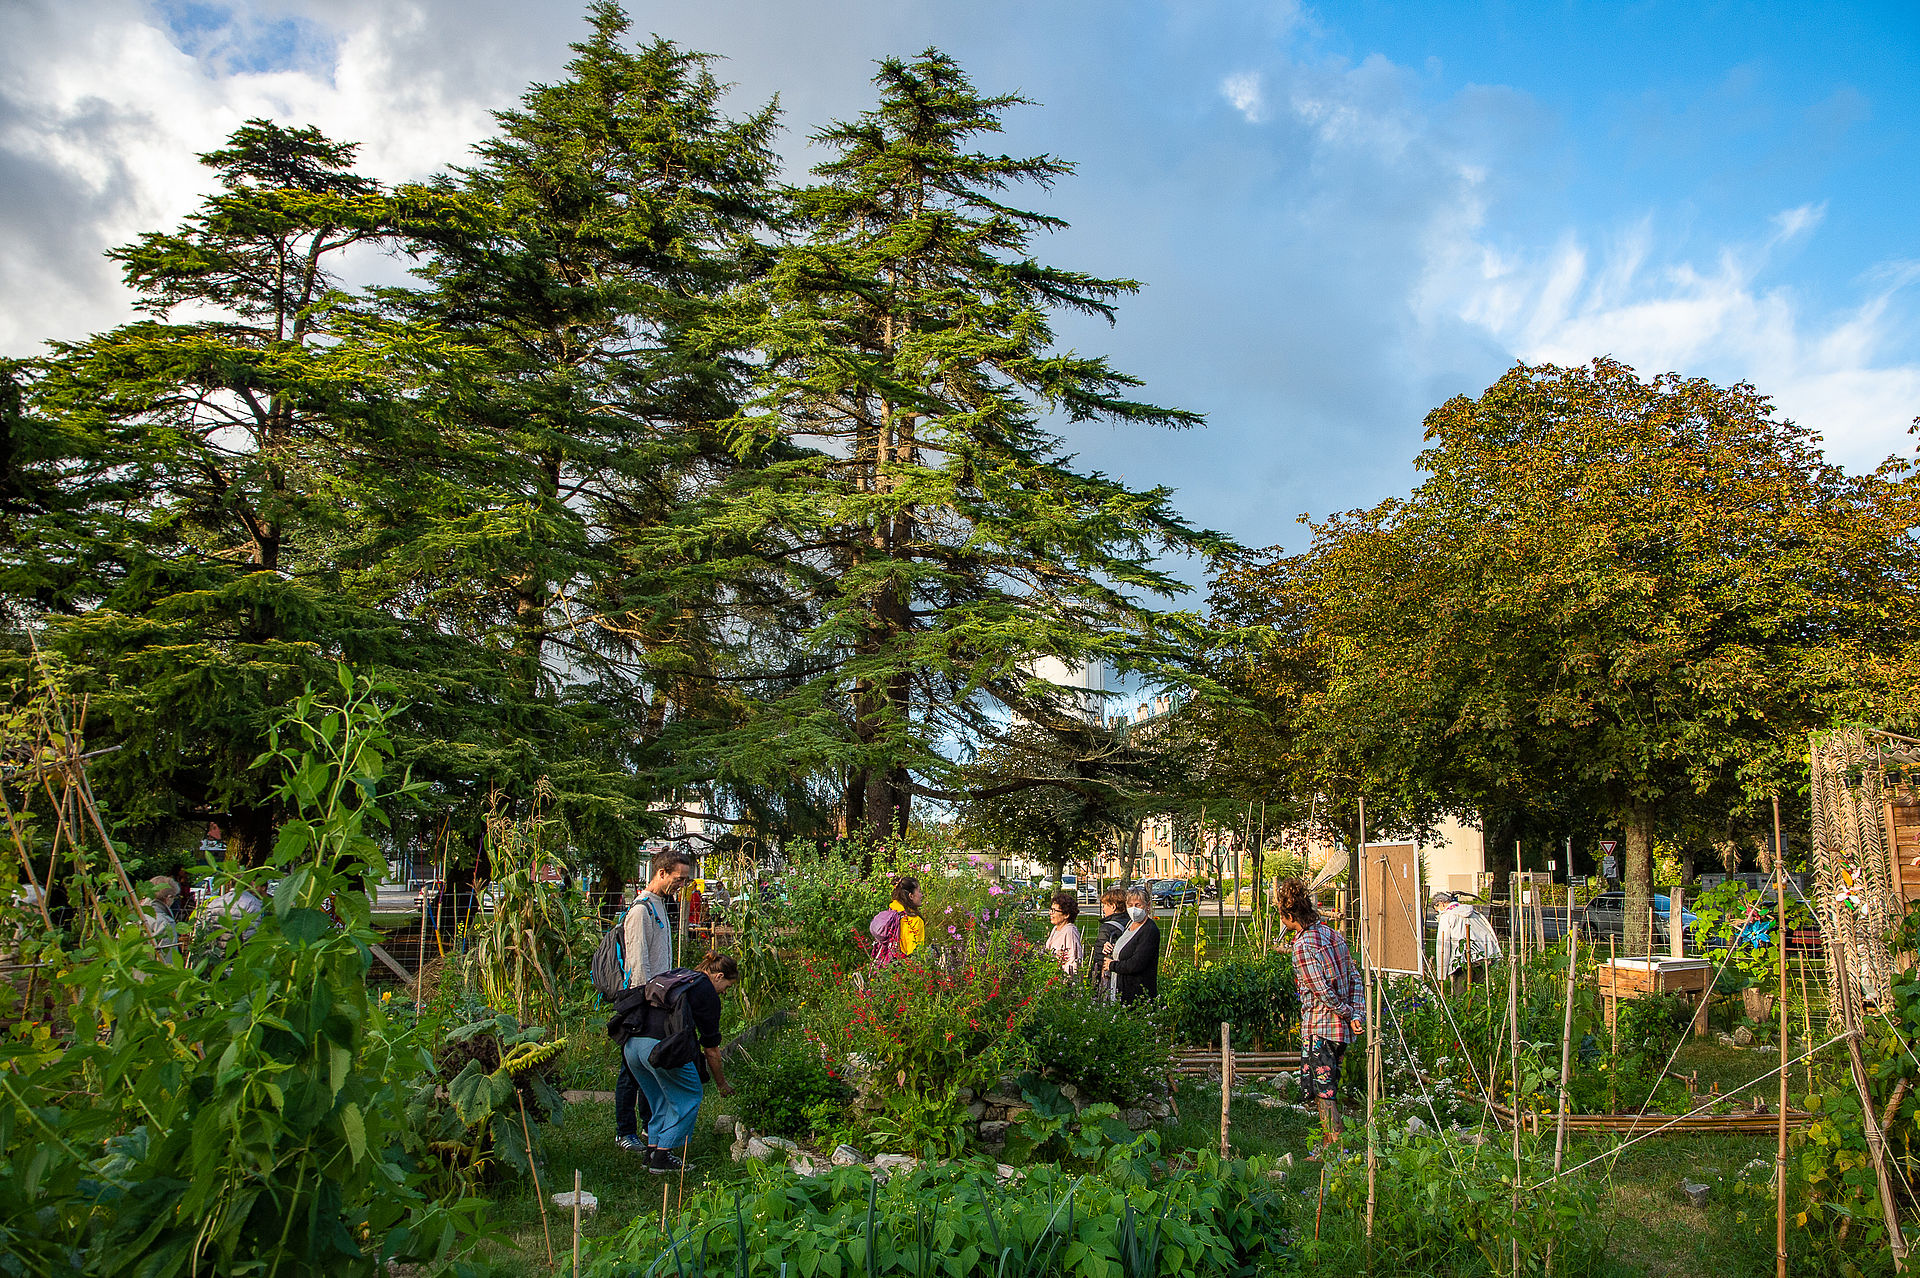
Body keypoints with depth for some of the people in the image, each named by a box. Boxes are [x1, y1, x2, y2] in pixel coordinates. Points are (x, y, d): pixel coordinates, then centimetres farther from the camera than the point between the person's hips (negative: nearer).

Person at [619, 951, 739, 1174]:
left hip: (631, 1044, 8)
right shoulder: (708, 994, 5)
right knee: (688, 1097, 11)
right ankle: (662, 1158, 8)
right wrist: (722, 1084, 23)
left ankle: (652, 1152, 26)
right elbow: (711, 1048, 9)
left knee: (660, 1098, 26)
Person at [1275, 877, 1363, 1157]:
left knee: (1322, 1088, 1)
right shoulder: (1333, 934, 8)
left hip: (1318, 1027, -9)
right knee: (1327, 1086, 19)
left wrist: (1347, 1013, -7)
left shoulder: (1303, 946, -19)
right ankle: (1331, 1140, 28)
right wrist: (1356, 1014, 2)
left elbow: (1323, 992, -21)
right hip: (1340, 1029, 9)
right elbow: (1354, 977, 8)